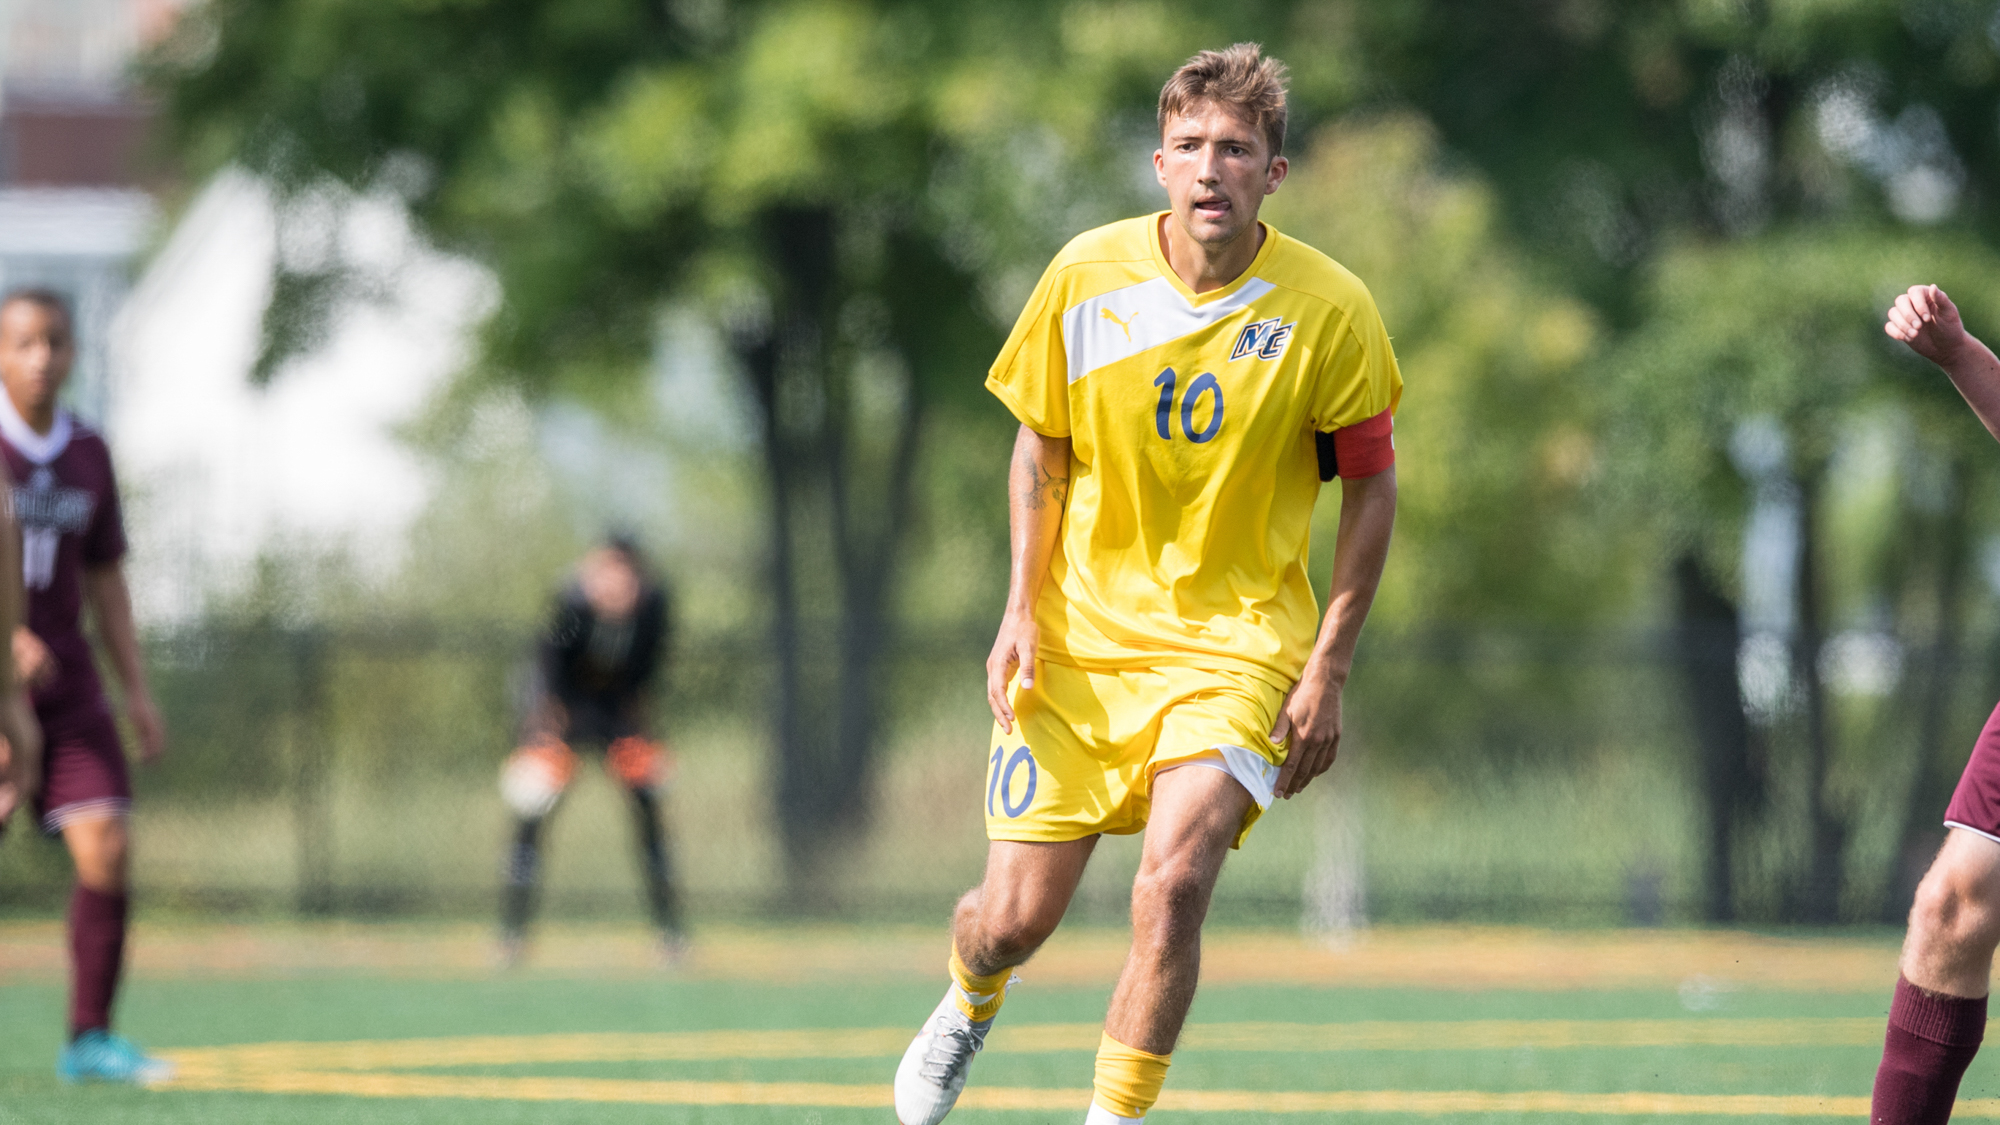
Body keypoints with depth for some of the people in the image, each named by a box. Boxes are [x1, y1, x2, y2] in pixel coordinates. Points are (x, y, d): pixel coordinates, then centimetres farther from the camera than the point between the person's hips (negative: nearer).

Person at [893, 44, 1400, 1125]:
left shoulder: (1330, 309, -11)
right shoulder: (1088, 276, -7)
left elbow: (1371, 485, -1)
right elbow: (1041, 445, 8)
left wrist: (1328, 672, -5)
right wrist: (1023, 607, -2)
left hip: (1239, 642, -2)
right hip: (1080, 636, 2)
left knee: (1172, 884, -24)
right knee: (1013, 919, 1)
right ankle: (966, 1009, 38)